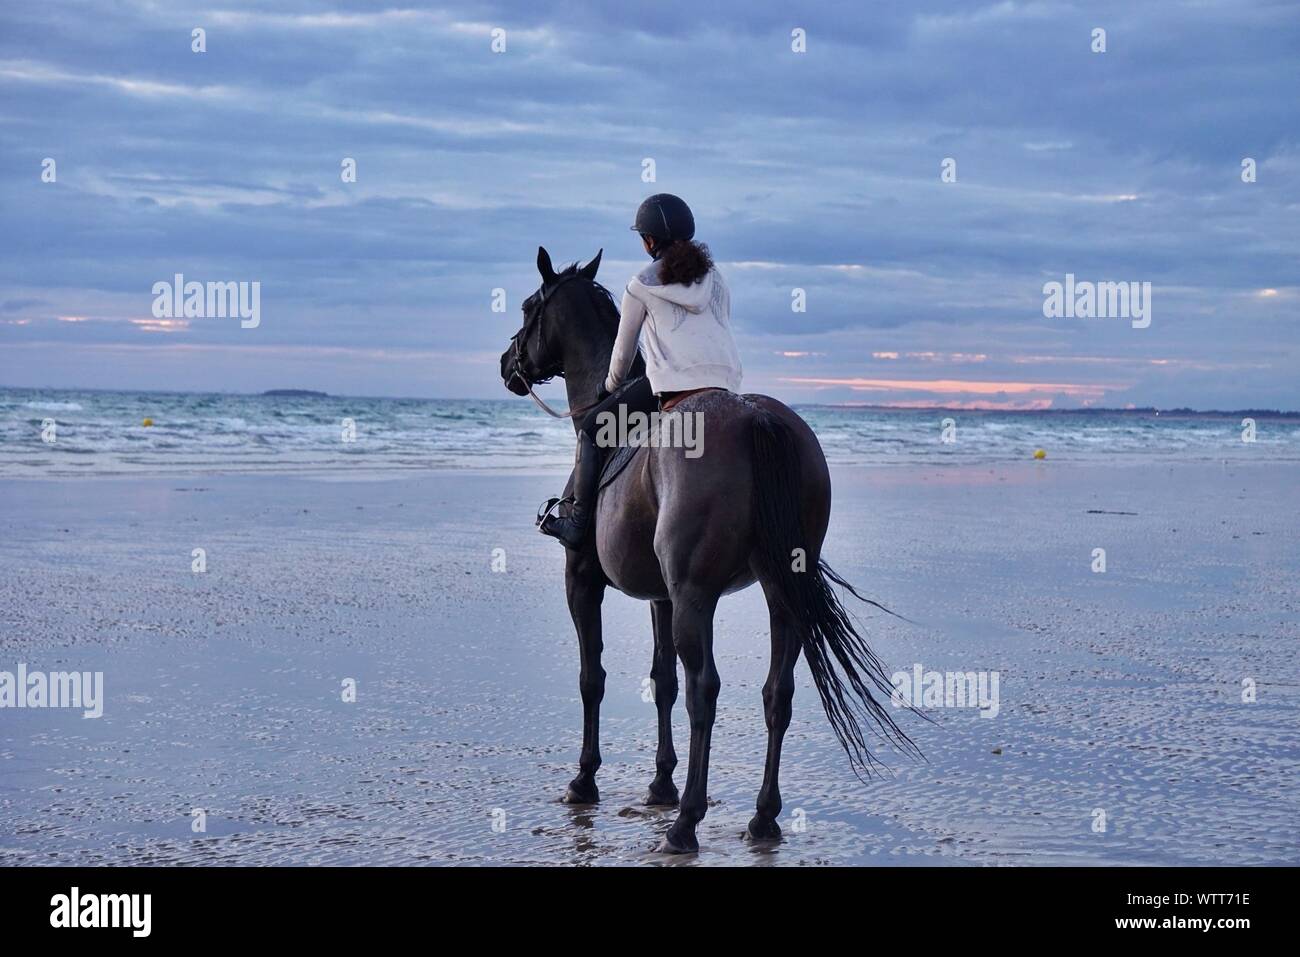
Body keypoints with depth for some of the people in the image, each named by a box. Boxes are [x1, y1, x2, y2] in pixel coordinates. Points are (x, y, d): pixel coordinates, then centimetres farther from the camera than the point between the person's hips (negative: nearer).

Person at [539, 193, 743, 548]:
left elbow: (624, 350, 14)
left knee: (592, 428, 8)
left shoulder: (642, 285, 8)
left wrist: (613, 384, 34)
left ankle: (577, 522, 0)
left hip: (672, 381, -5)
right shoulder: (715, 278, 21)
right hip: (727, 383, 5)